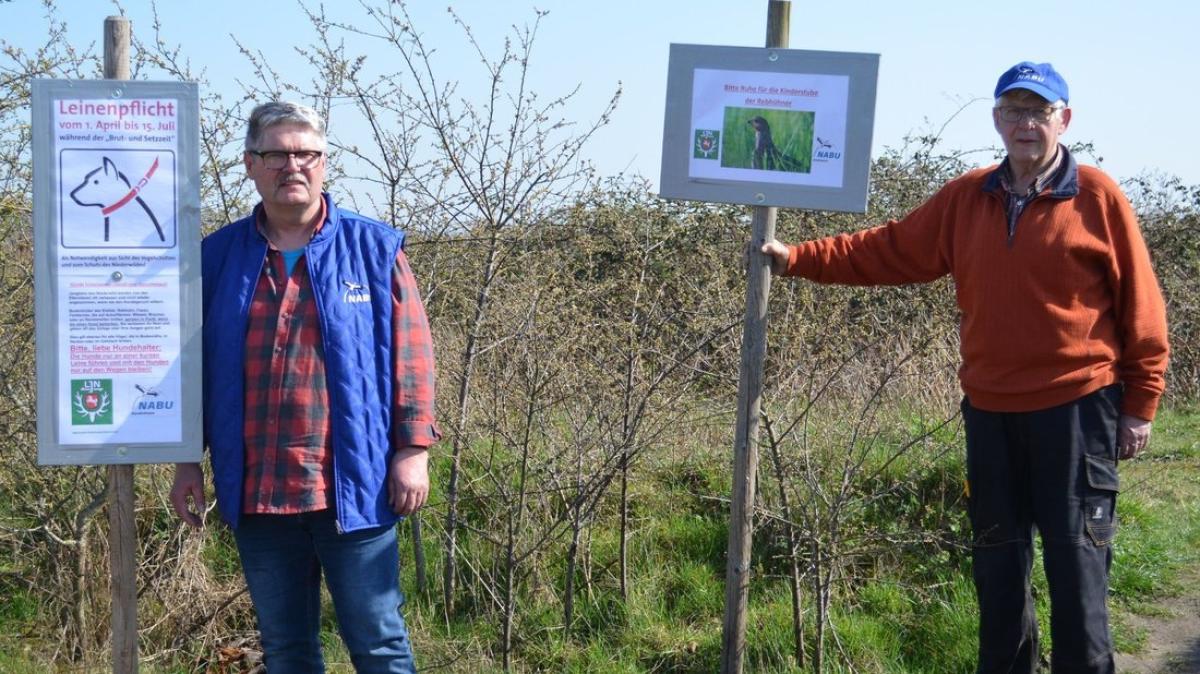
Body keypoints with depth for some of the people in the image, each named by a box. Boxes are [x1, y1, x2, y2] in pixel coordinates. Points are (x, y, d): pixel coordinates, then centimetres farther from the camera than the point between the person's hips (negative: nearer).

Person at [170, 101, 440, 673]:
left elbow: (410, 354, -1)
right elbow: (197, 364, 13)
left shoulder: (374, 248, 1)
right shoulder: (218, 256, 8)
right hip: (255, 491, 3)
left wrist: (413, 450, -7)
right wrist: (188, 461, 10)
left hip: (353, 487, -2)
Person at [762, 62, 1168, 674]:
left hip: (1077, 409, -4)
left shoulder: (1097, 196, -5)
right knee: (997, 564, 15)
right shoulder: (966, 198, 5)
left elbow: (1140, 305, -3)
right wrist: (796, 258, -1)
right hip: (990, 411, 4)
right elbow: (888, 251, 6)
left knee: (1076, 566, 2)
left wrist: (1140, 405, -3)